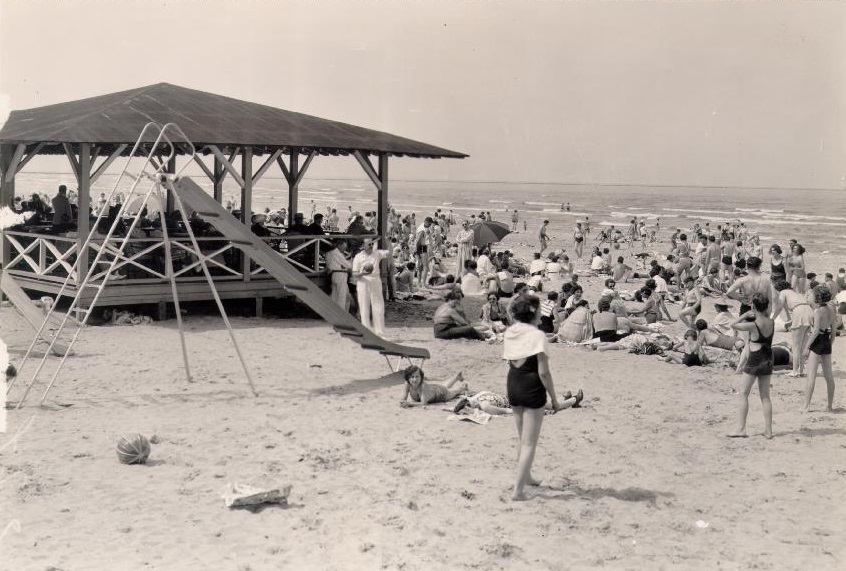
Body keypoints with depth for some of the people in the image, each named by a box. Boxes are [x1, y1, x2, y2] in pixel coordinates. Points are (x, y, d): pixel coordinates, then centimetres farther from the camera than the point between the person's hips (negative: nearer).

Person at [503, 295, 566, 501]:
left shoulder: (509, 333, 3)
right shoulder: (537, 335, -16)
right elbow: (543, 372, -17)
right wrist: (554, 399, -10)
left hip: (513, 385, 7)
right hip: (532, 389, -7)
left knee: (523, 439, 25)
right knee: (529, 443, 1)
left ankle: (526, 476, 42)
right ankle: (518, 490, -1)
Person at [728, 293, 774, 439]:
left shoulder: (753, 325, -18)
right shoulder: (771, 323, -2)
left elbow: (733, 324, -7)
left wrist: (746, 314, 0)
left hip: (754, 360, -6)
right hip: (768, 360, 6)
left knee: (743, 394, 4)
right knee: (765, 396, 12)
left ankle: (741, 429, 1)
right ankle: (768, 430, 13)